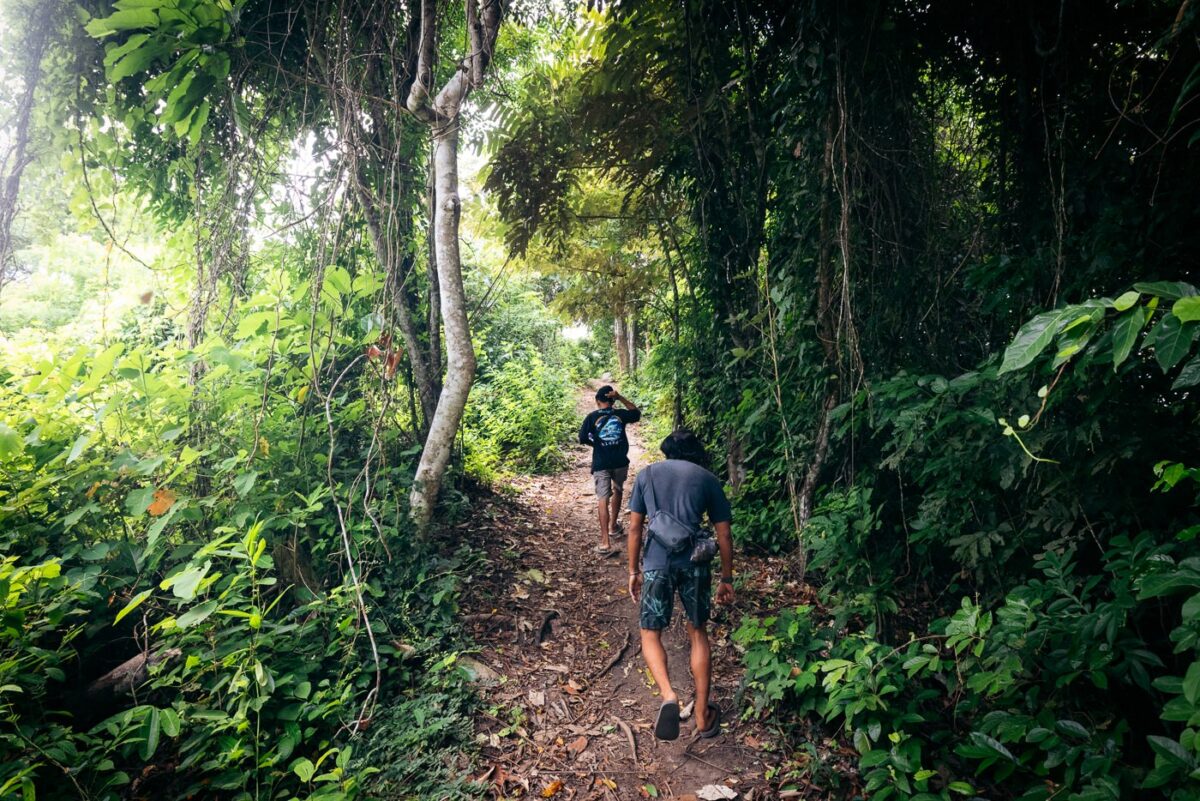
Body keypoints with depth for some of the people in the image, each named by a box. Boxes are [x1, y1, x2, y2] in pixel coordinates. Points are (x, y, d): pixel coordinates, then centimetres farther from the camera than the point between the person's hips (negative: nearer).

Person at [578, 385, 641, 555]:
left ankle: (606, 543, -13)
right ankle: (613, 526, 41)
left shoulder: (592, 417, -4)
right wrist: (621, 397, 9)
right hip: (620, 462, 2)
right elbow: (637, 413, 20)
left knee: (603, 499, -5)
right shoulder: (620, 414, 1)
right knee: (618, 491, 27)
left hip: (601, 464, -2)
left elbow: (582, 439, -4)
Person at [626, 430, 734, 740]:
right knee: (698, 634, 19)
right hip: (695, 562, 1)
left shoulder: (647, 474, 13)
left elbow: (635, 527, 11)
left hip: (657, 562, -1)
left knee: (650, 634, 14)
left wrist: (634, 570, 19)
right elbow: (723, 535, 10)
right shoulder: (708, 479, 11)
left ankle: (668, 696, -11)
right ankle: (703, 715, 25)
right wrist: (726, 579, 19)